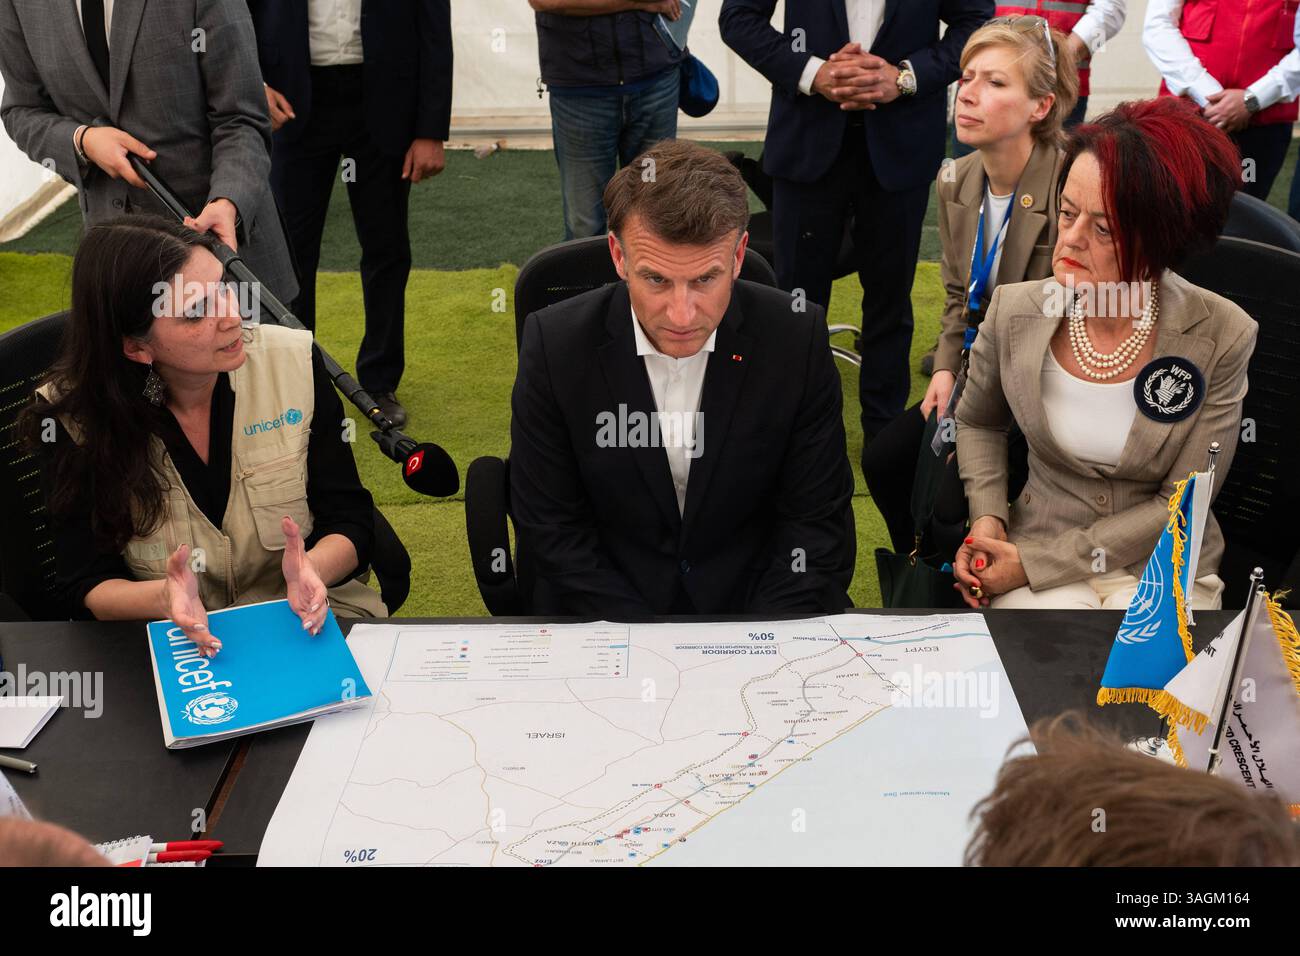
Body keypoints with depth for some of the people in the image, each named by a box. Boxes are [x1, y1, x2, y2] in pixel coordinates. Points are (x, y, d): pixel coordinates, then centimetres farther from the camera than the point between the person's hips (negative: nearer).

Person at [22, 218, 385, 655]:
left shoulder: (295, 363, -7)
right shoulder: (72, 417, -11)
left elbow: (349, 519, -3)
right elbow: (87, 585, -8)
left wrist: (312, 570, -26)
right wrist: (165, 599, -31)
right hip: (169, 641, 0)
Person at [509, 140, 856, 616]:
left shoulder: (799, 339, -11)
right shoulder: (555, 345, -12)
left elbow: (816, 519, -3)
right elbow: (551, 527, -5)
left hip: (756, 600, 2)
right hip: (603, 606, -1)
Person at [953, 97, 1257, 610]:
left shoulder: (1221, 337, -15)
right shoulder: (1014, 311, -8)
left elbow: (1181, 503, -9)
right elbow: (978, 423, 13)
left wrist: (1035, 563, -14)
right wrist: (987, 519, -5)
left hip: (1166, 567, 0)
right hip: (1033, 545, 0)